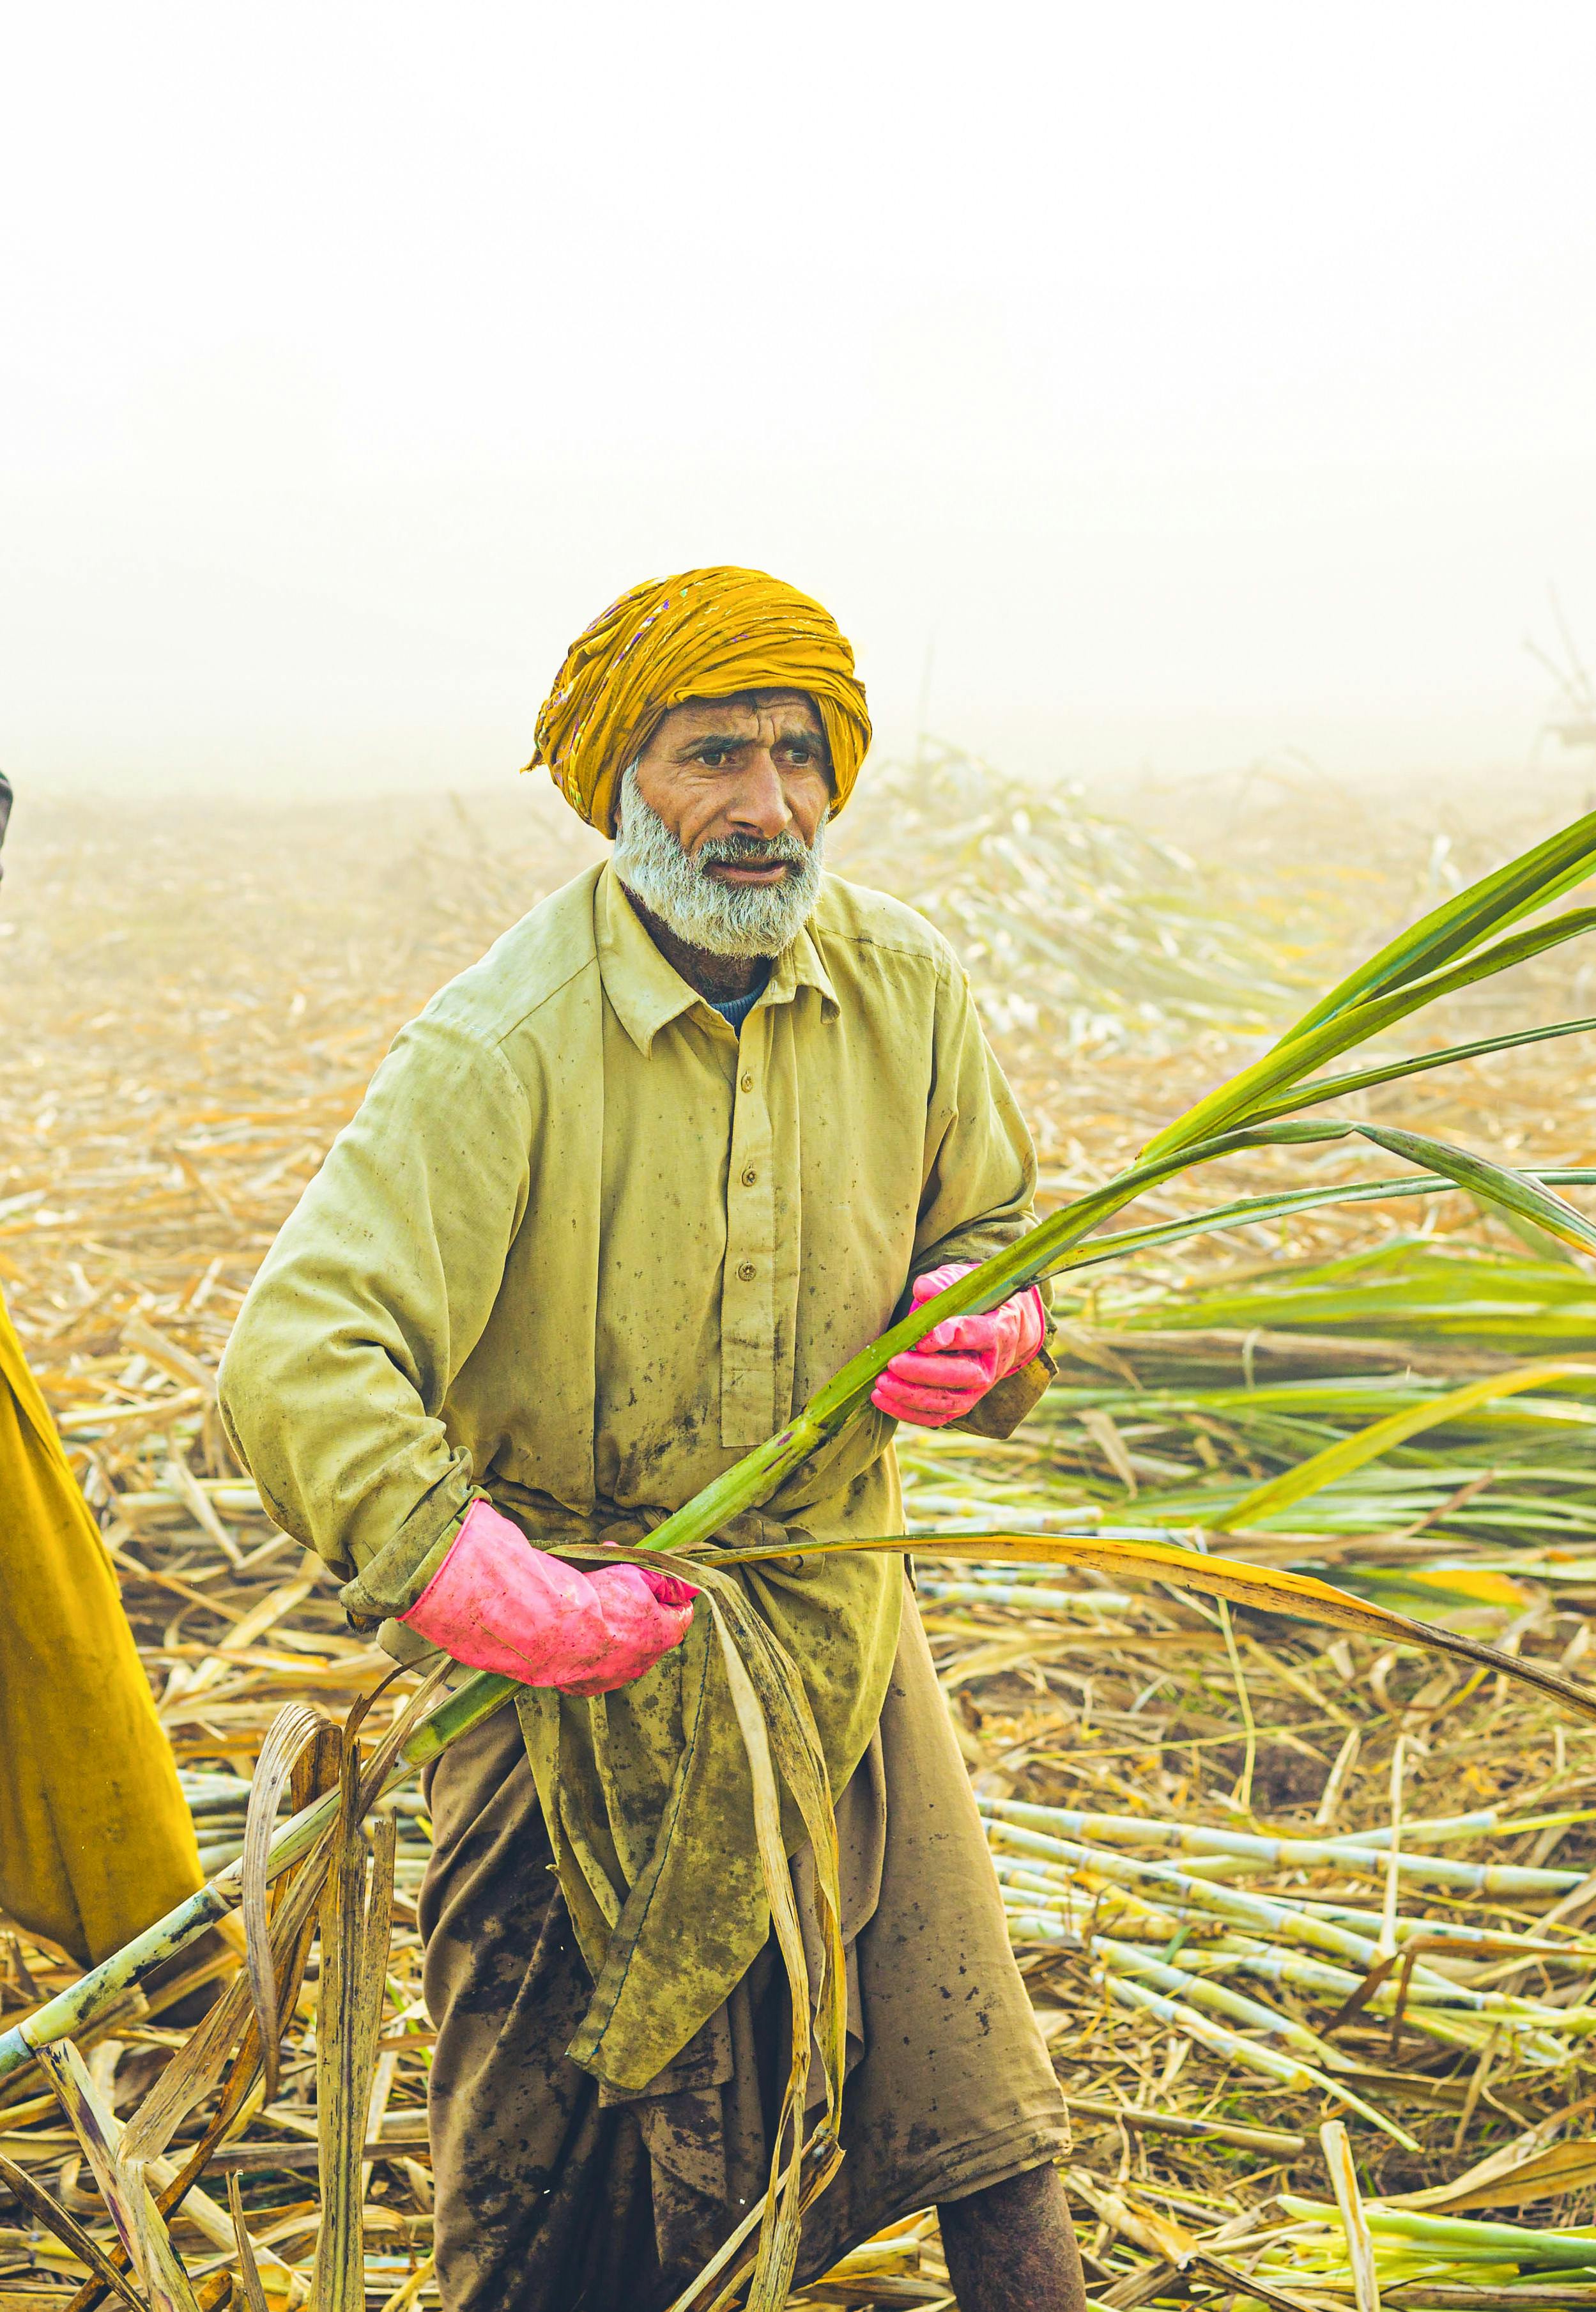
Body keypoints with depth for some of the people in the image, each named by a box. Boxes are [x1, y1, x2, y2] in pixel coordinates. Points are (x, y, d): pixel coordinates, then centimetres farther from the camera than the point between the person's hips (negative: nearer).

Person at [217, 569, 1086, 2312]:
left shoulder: (905, 992, -4)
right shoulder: (500, 1045, -21)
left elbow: (995, 1222, 13)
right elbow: (300, 1361, -28)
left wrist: (985, 1326, -10)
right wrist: (482, 1588, -35)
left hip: (839, 1622, 4)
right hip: (590, 1652, -4)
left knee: (968, 2089, 9)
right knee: (568, 2156, 10)